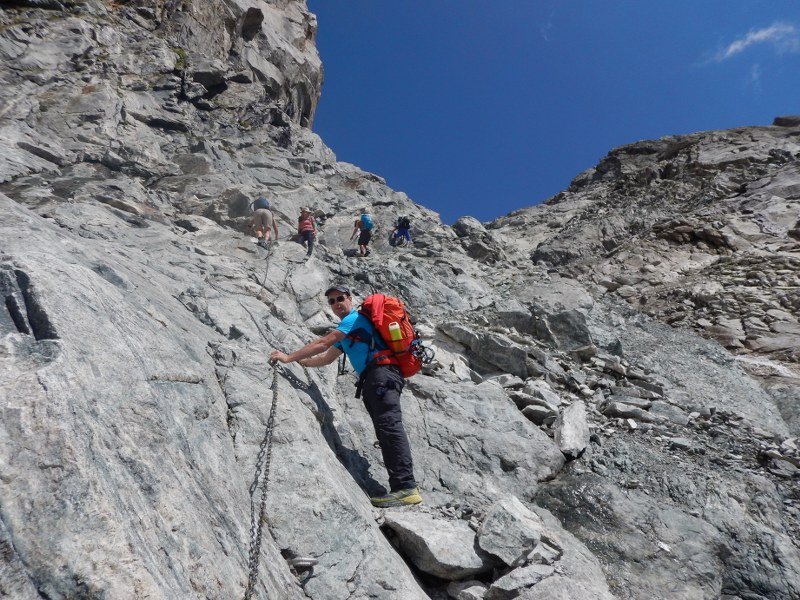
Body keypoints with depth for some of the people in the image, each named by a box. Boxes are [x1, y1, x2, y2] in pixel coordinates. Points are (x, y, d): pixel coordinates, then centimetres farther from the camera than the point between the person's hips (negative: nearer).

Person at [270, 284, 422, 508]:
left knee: (389, 425, -21)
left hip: (382, 372, -10)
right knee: (386, 429, 2)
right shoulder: (345, 333, 31)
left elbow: (322, 343, -2)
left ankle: (406, 487, -29)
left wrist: (289, 357, 4)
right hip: (375, 379, 10)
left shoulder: (355, 318, 2)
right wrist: (299, 361, 38)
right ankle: (405, 487, -2)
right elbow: (326, 358, 40)